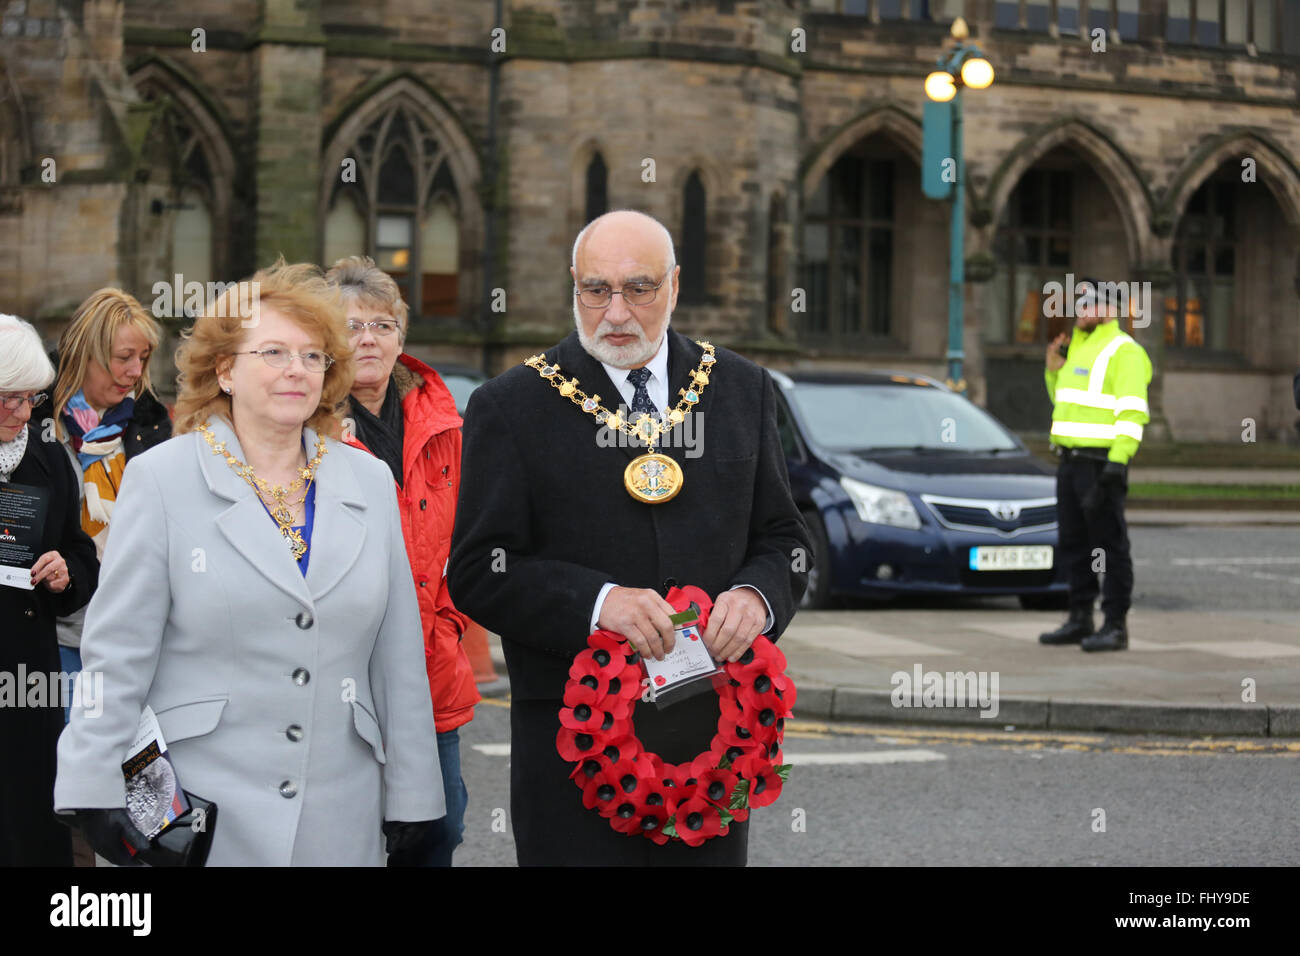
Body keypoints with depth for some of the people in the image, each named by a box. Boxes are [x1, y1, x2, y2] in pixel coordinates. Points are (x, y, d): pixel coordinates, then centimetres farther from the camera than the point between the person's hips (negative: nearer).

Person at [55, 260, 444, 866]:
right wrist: (94, 789, -9)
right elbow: (117, 653, -4)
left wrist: (409, 791, 10)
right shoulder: (160, 480, -1)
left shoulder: (369, 482, 9)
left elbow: (398, 655, 11)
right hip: (202, 813, -3)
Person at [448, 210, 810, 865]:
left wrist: (756, 596, -9)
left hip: (712, 735, 3)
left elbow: (782, 539, 14)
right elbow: (476, 572, -5)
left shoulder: (742, 391, 10)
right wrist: (594, 602, -21)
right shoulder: (511, 406, 0)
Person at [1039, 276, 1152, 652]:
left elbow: (1132, 412, -17)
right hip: (1071, 460, 9)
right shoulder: (1079, 349, 19)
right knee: (1074, 544, 11)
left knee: (1109, 544, -6)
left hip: (1101, 462, -9)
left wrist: (1117, 462, -25)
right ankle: (1080, 619, 18)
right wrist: (1053, 371, 13)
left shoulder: (1123, 351, -10)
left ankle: (1115, 626, -3)